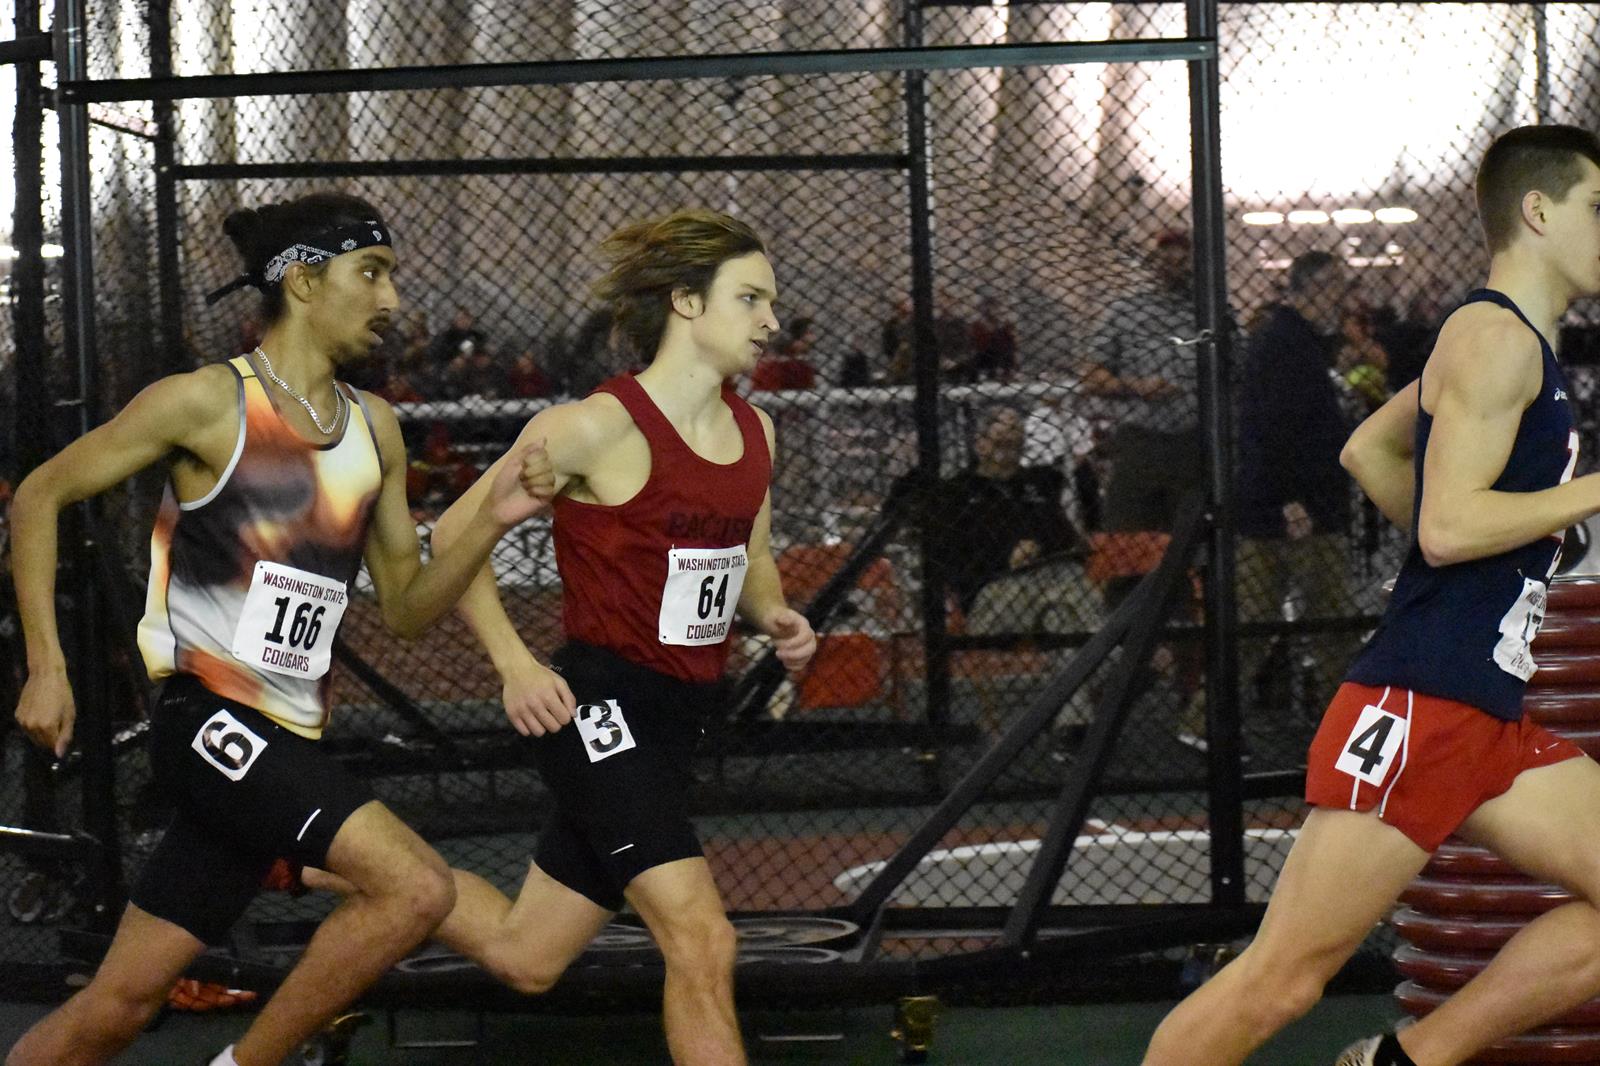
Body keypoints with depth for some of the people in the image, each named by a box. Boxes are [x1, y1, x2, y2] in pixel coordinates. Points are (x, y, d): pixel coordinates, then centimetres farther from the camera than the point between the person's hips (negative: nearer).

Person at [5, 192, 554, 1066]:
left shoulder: (374, 429, 14)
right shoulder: (207, 403, -6)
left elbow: (405, 607, 17)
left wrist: (491, 520, 0)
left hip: (285, 744, 7)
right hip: (208, 717, -7)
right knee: (417, 887, -21)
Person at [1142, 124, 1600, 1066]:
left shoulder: (1506, 342, 19)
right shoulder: (1497, 336, -11)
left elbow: (1367, 449, 31)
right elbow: (1448, 525, -21)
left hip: (1492, 717, 10)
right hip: (1416, 706, -10)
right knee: (1283, 978, -8)